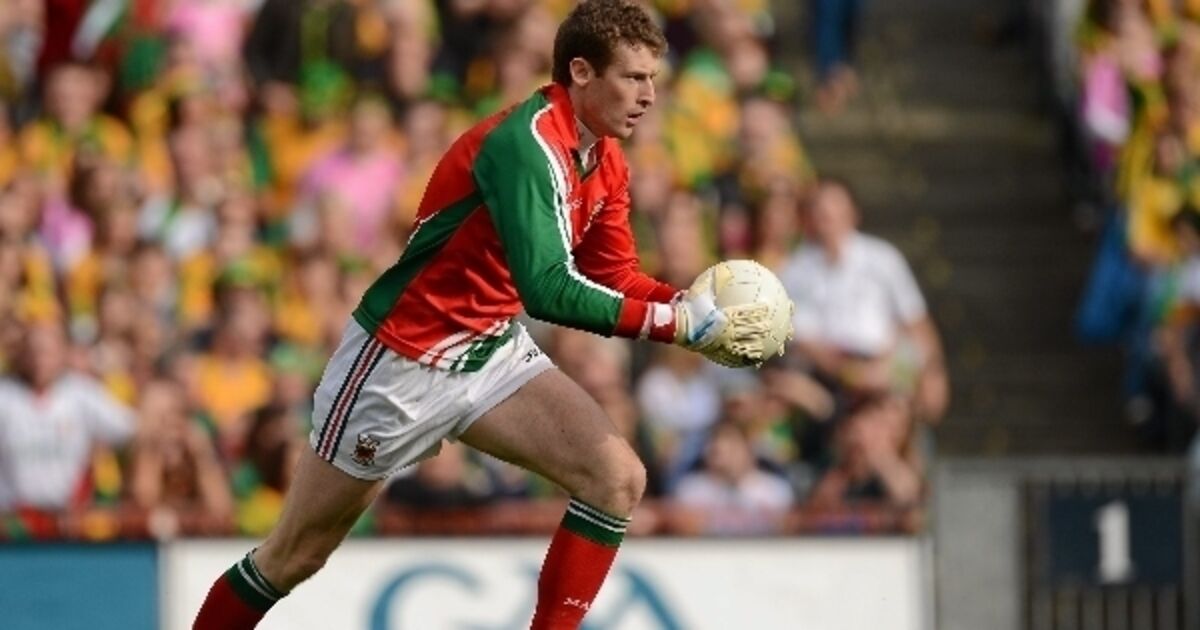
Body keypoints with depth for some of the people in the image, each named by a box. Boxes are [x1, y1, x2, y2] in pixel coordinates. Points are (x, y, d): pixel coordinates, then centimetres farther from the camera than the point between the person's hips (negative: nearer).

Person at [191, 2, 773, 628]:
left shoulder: (605, 162, 1)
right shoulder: (527, 143, -27)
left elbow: (616, 278, 4)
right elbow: (546, 289, -35)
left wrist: (698, 305, -15)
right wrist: (681, 323, -32)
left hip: (493, 353, 8)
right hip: (402, 361, -8)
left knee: (617, 477, -13)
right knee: (293, 557, 3)